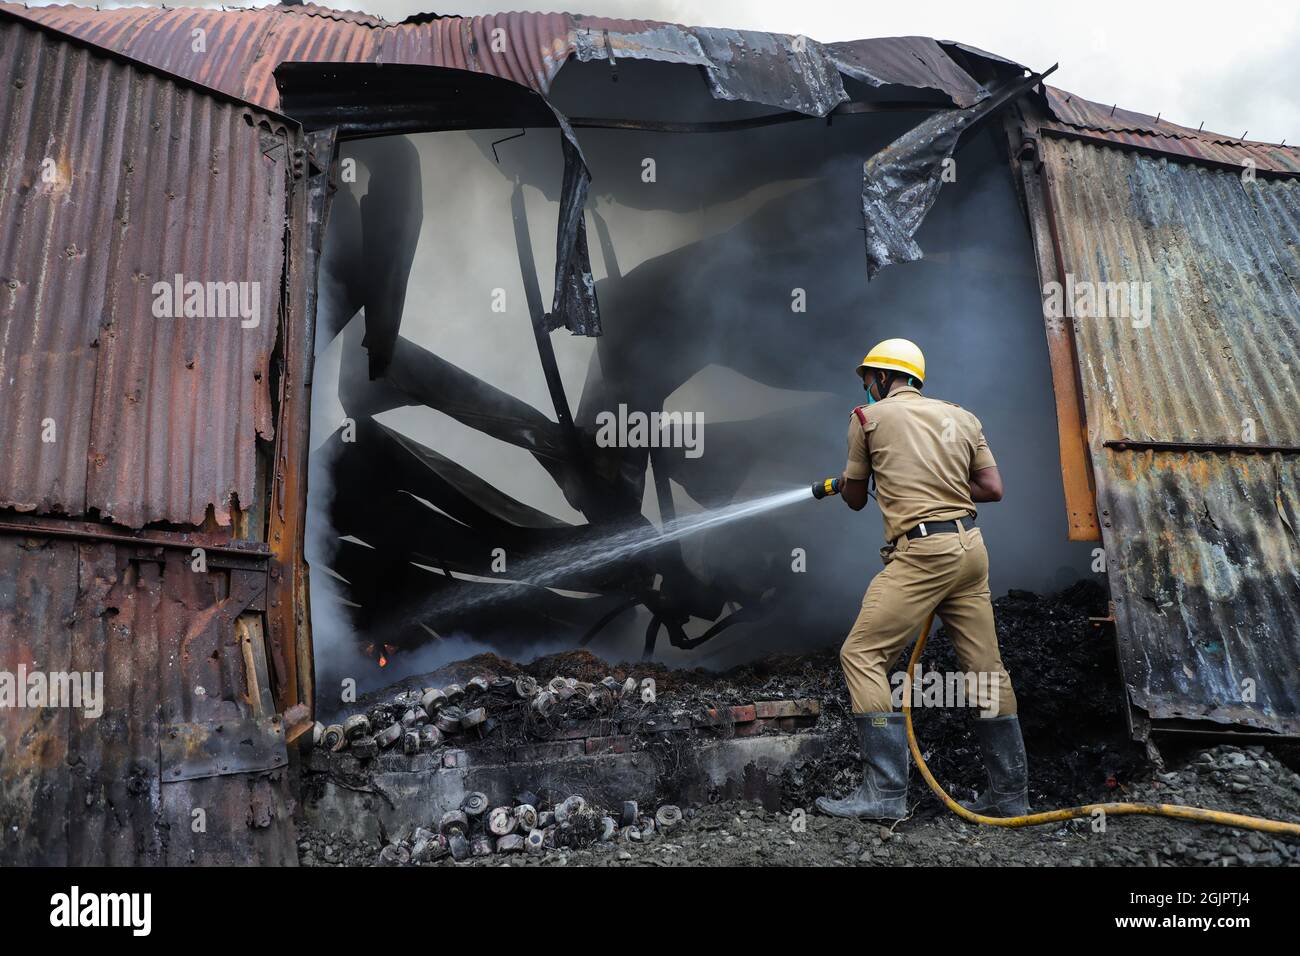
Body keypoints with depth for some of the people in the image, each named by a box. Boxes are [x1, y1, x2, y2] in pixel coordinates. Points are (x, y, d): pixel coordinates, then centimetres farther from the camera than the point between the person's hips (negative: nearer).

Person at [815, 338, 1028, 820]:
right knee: (985, 665, 12)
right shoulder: (961, 417, 15)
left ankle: (886, 791, -6)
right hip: (971, 546, 7)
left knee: (862, 656, -3)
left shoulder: (870, 416, 3)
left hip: (922, 551, -7)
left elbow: (855, 499, 11)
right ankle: (1010, 792, 21)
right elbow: (993, 488, 10)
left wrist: (844, 483, 34)